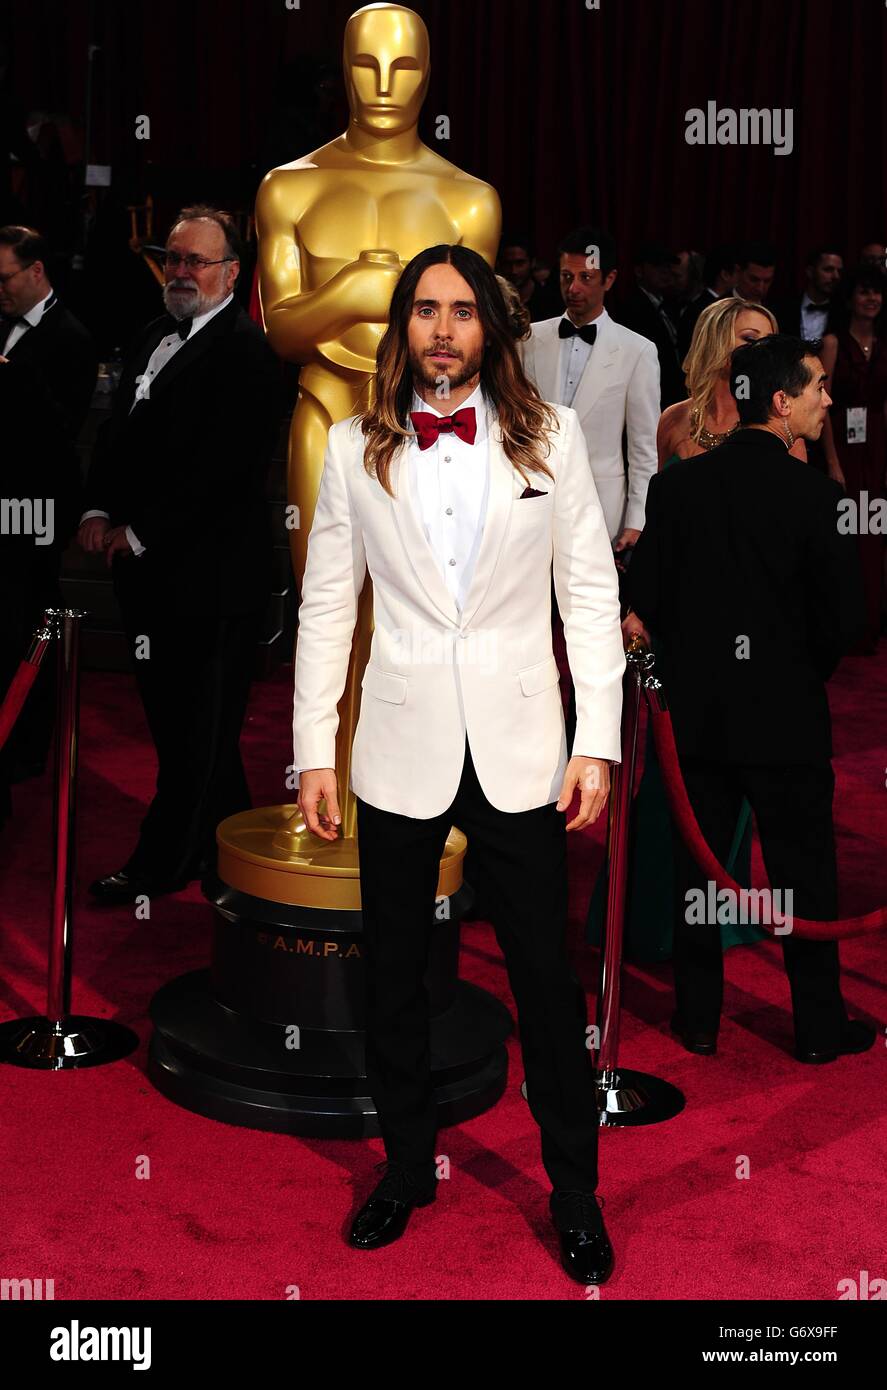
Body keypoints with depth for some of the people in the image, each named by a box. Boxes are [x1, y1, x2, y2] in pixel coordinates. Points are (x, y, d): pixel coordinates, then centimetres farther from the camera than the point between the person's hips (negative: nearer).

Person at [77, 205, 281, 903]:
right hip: (150, 567, 9)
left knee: (197, 727, 3)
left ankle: (162, 863, 12)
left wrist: (141, 533, -16)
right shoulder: (156, 338, 15)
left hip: (209, 574, -9)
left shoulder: (246, 351, -13)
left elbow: (219, 466, -20)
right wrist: (100, 510, 0)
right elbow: (118, 432, 16)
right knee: (174, 715, 16)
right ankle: (225, 842, 30)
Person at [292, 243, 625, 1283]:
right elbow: (327, 605, 3)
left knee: (545, 975, 4)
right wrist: (313, 752, -1)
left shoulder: (550, 437, 0)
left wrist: (597, 741, -7)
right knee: (392, 974, 13)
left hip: (517, 748, -1)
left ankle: (574, 1191, 21)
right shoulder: (356, 448, 2)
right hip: (401, 748, 2)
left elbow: (591, 592, -1)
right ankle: (407, 1165, 32)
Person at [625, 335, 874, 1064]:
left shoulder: (678, 484, -4)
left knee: (698, 866, 13)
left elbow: (646, 597, -2)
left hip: (696, 709, 3)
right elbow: (846, 613, -12)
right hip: (785, 712, -3)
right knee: (804, 873, 10)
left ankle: (698, 1018, 21)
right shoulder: (814, 493, -14)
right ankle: (820, 1025, 19)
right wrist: (810, 665, 8)